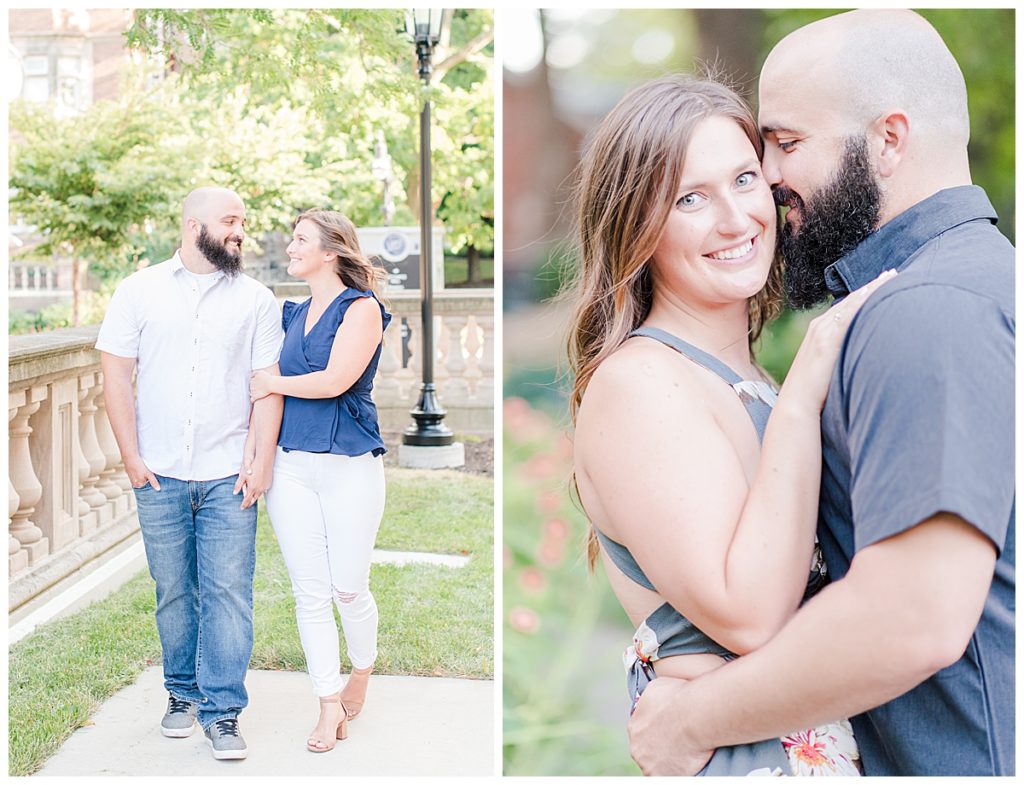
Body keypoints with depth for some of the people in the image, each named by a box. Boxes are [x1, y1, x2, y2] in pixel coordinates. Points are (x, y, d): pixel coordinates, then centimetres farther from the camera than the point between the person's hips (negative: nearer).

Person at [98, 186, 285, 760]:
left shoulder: (256, 299, 5)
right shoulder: (141, 291, 5)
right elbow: (116, 374, 4)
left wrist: (260, 462, -6)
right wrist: (132, 456, -2)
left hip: (229, 476, 0)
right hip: (160, 476, 1)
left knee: (228, 592, -3)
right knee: (174, 592, 9)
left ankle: (222, 710, 5)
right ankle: (184, 694, 25)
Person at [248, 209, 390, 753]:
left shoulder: (361, 308, -5)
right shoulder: (294, 313, 15)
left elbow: (333, 381, -16)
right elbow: (271, 378, 21)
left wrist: (273, 382, -2)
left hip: (349, 463, -5)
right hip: (291, 464, 5)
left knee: (349, 589, 1)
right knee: (310, 592, 3)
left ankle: (362, 673, 29)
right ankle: (330, 705, 12)